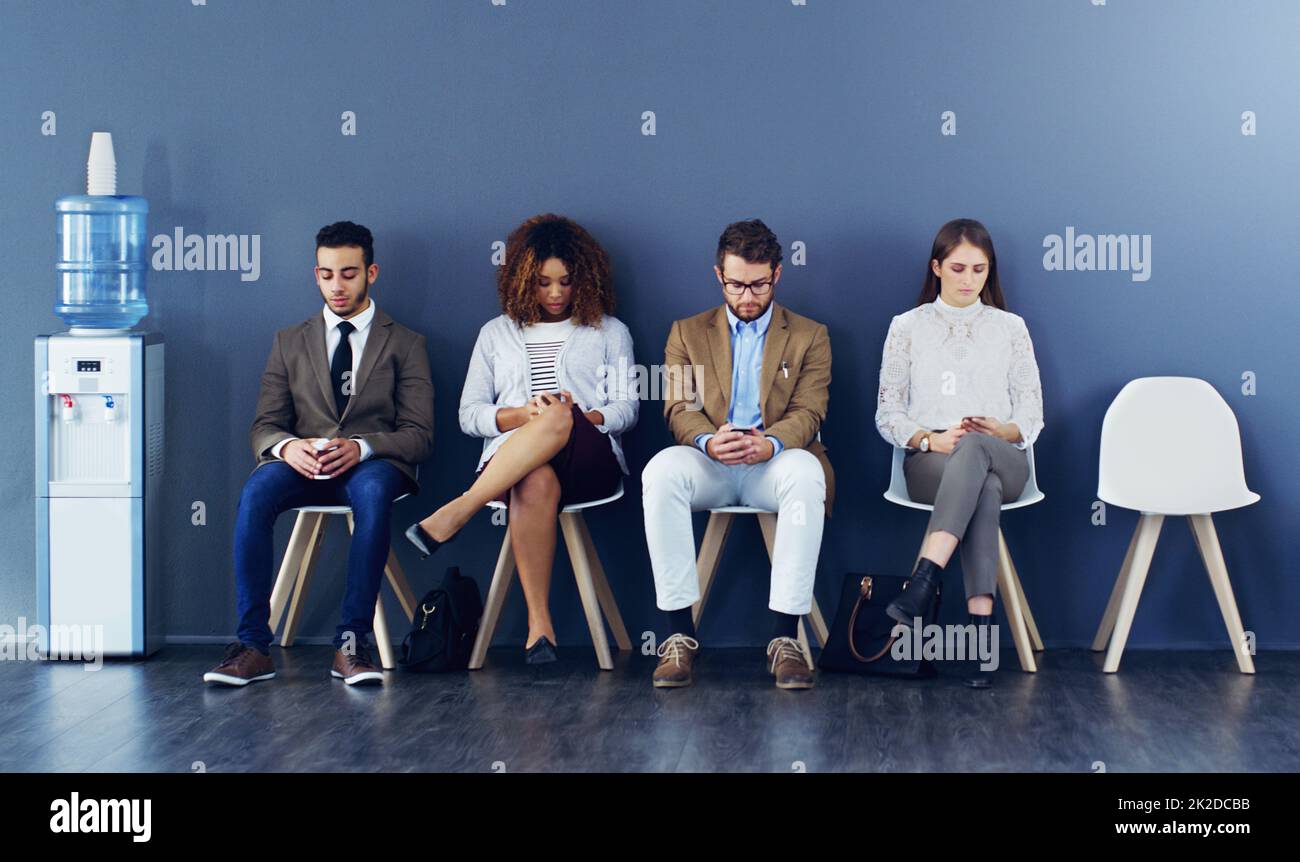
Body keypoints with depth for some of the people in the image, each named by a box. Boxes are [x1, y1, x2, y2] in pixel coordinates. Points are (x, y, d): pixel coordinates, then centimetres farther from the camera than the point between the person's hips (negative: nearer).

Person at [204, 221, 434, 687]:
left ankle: (351, 643, -38)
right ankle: (252, 644, -34)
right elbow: (264, 425, 11)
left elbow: (419, 435, 3)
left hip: (372, 463, -2)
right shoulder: (289, 342, 19)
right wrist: (287, 446, -15)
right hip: (302, 464, 2)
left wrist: (360, 447, -19)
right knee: (257, 490, -34)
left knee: (373, 490, -40)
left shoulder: (405, 344, 13)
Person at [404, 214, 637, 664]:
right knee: (537, 482, -42)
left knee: (560, 417, -40)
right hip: (509, 462, 0)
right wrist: (520, 415, -6)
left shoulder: (608, 331, 22)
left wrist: (582, 417, -11)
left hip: (590, 460, 0)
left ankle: (453, 516, -42)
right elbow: (469, 414, 15)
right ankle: (539, 623, -44)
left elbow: (625, 407, 12)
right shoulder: (496, 333, 24)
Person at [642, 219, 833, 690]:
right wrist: (709, 441, -22)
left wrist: (770, 443, -25)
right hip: (708, 464, 1)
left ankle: (785, 637, -36)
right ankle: (680, 634, -32)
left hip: (775, 462, -1)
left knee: (805, 472, -38)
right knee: (660, 471, -34)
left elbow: (808, 412, -1)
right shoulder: (687, 333, 16)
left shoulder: (809, 336, 13)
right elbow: (679, 407, 3)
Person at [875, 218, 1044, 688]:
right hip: (929, 462, -1)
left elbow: (1032, 414, 12)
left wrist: (1003, 431, -12)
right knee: (984, 487, -39)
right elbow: (887, 413, 9)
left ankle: (924, 581, -54)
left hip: (1003, 458, 1)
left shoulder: (1010, 327, 17)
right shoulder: (908, 327, 14)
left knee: (973, 448, -40)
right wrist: (930, 439, -12)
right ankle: (982, 627, -51)